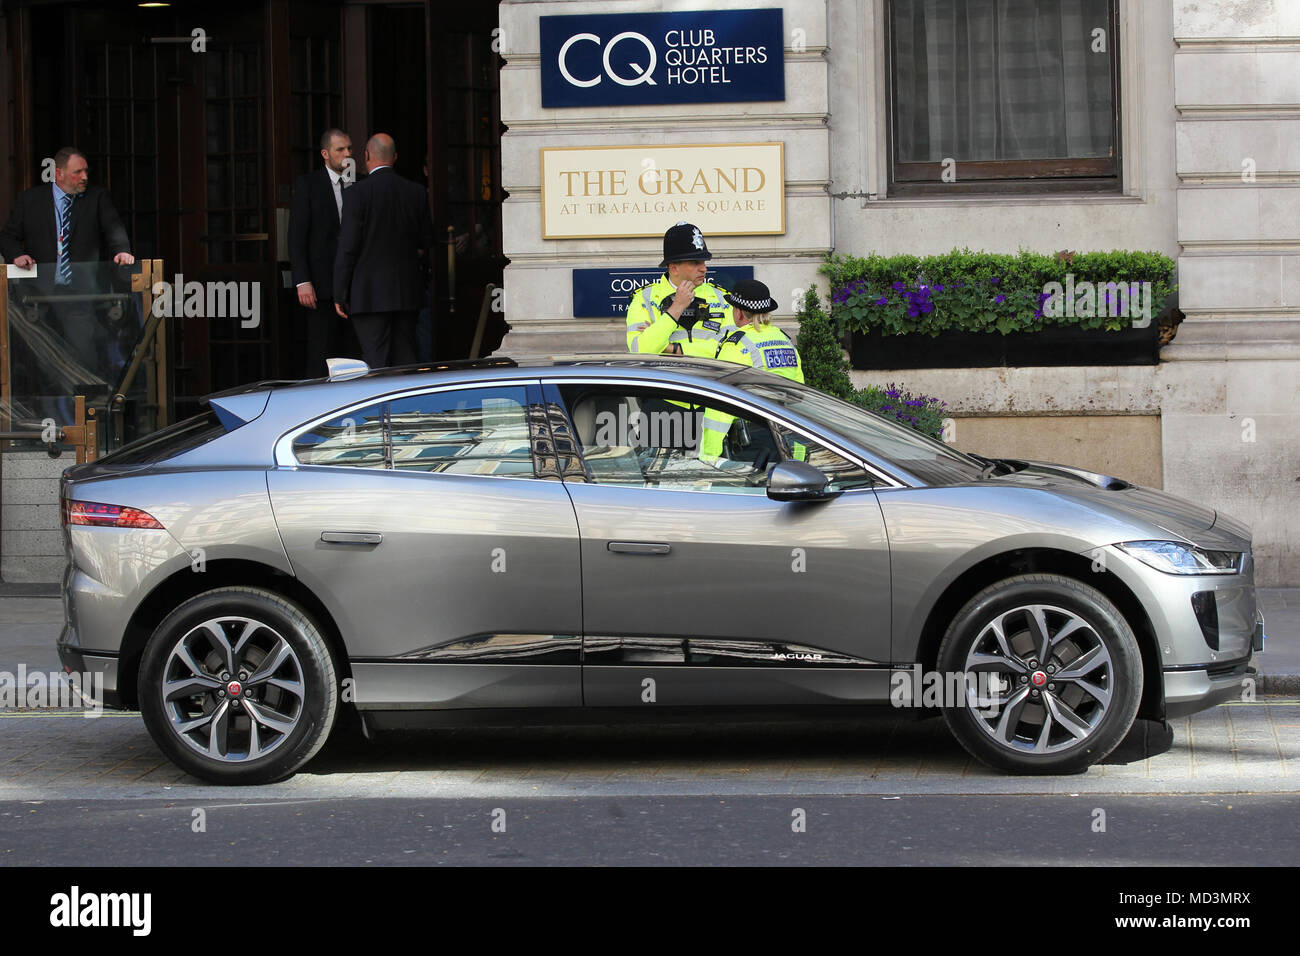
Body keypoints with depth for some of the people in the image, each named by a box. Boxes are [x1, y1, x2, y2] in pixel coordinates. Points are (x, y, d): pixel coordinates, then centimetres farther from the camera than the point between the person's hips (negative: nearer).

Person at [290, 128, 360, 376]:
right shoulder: (308, 184, 1)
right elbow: (297, 236, -4)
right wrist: (302, 281, -11)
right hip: (322, 286, -4)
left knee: (354, 354, 3)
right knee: (321, 358, -5)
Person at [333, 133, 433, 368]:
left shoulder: (357, 193, -9)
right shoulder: (416, 192, 5)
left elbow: (347, 248, -10)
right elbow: (426, 242, 14)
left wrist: (340, 295, -5)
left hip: (369, 293, -5)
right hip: (407, 292, 5)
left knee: (376, 361, -5)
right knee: (406, 360, 9)